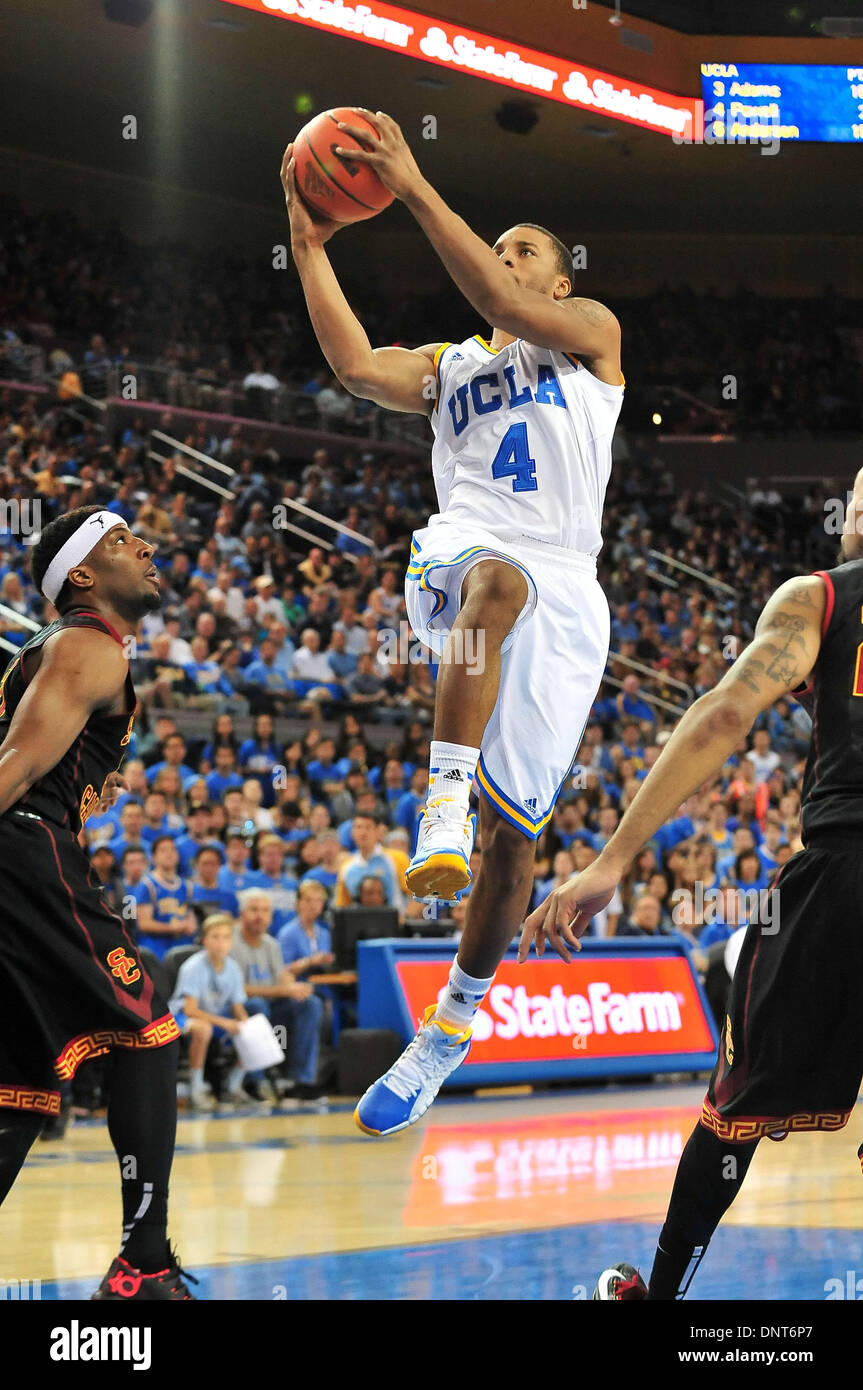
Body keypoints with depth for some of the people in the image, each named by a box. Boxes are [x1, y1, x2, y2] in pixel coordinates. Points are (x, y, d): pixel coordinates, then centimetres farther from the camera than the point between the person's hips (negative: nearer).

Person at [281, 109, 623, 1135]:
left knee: (514, 829, -1)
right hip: (463, 556, 1)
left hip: (564, 597, -1)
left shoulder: (591, 333, 12)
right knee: (497, 576, -41)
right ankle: (446, 800, -46)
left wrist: (415, 189, -15)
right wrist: (308, 243, -5)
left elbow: (507, 309, -10)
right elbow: (356, 367, 1)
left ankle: (453, 1028, 14)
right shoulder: (446, 365, 23)